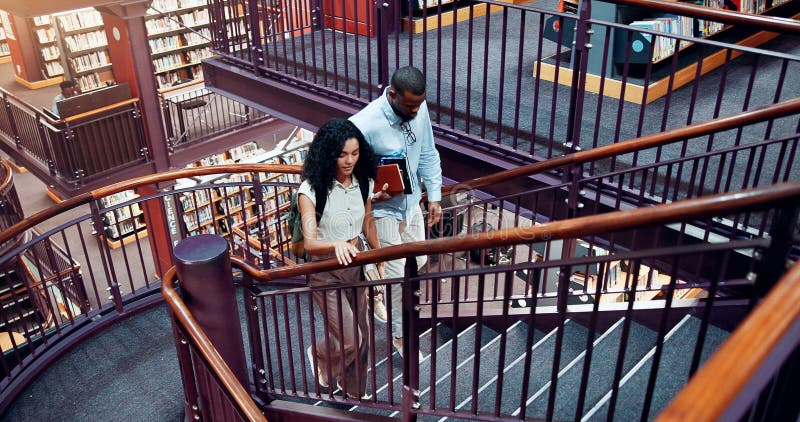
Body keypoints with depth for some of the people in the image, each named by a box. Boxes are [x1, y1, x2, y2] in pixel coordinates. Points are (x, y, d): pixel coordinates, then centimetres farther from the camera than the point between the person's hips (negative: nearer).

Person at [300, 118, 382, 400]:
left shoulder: (364, 182, -7)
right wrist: (336, 245, -54)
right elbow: (310, 242, -33)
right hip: (325, 269, -5)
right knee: (349, 339, -5)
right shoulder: (311, 190, -24)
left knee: (361, 334, 14)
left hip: (356, 262, 5)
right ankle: (319, 357, 31)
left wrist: (380, 259, 15)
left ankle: (354, 389, 40)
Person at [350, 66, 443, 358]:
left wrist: (435, 195, 4)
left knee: (418, 262, 19)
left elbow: (428, 155, 4)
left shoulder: (419, 109, -10)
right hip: (382, 208, -6)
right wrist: (370, 193, -33)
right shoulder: (364, 125, -31)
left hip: (411, 202, 7)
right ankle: (400, 335, 24)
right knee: (396, 273, 2)